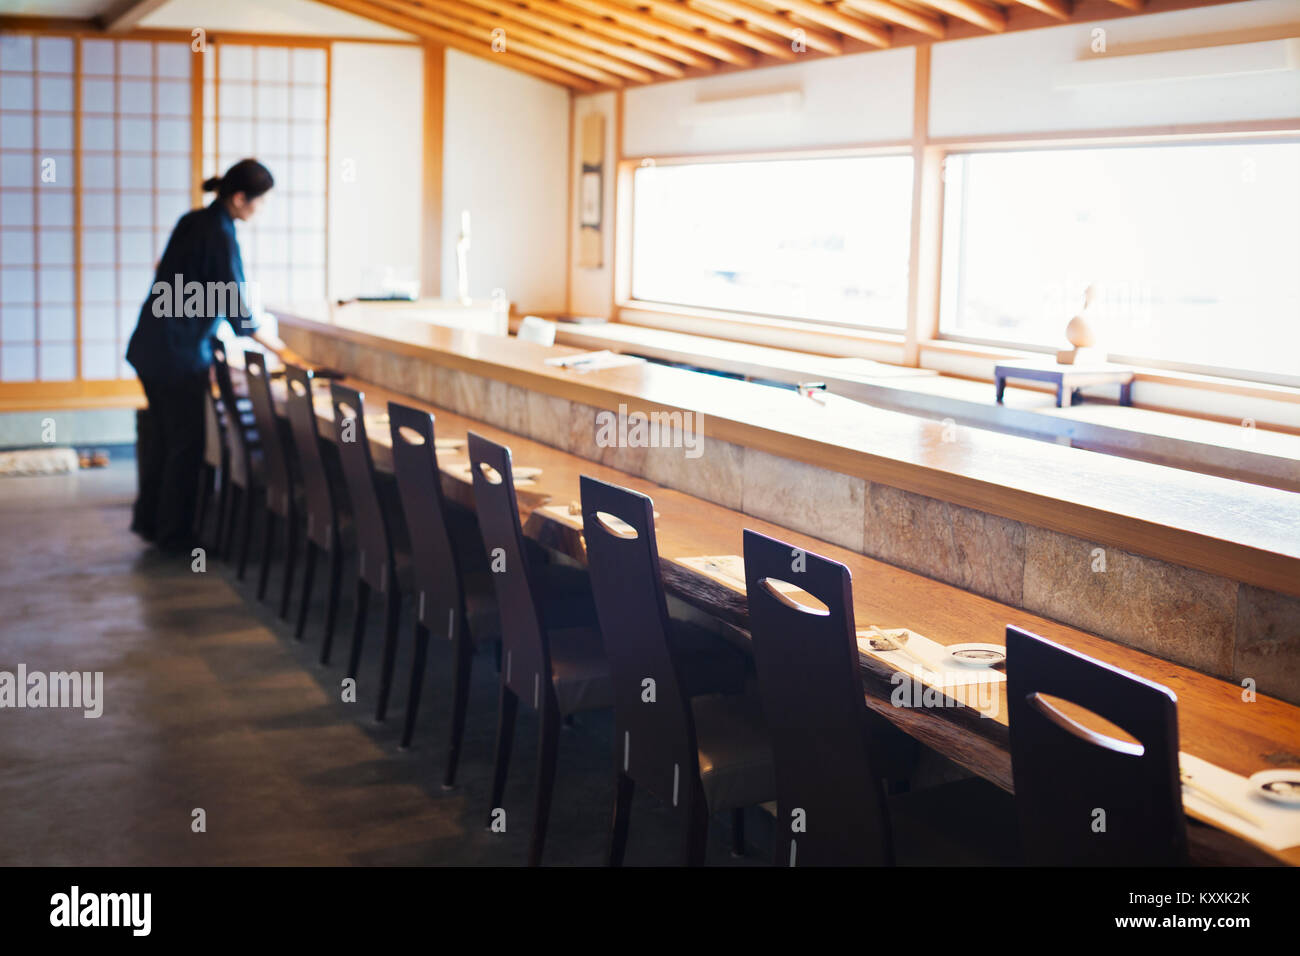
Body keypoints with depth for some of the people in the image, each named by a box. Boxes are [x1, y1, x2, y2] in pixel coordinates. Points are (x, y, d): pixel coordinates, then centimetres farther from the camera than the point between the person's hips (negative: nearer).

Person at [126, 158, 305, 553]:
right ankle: (174, 533, 12)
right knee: (186, 442, 3)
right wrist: (281, 350, -8)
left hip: (150, 345, 9)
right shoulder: (221, 238, -18)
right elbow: (238, 313, -17)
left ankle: (148, 520, 29)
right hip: (180, 355, -9)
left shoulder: (191, 221, 8)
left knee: (160, 433, 18)